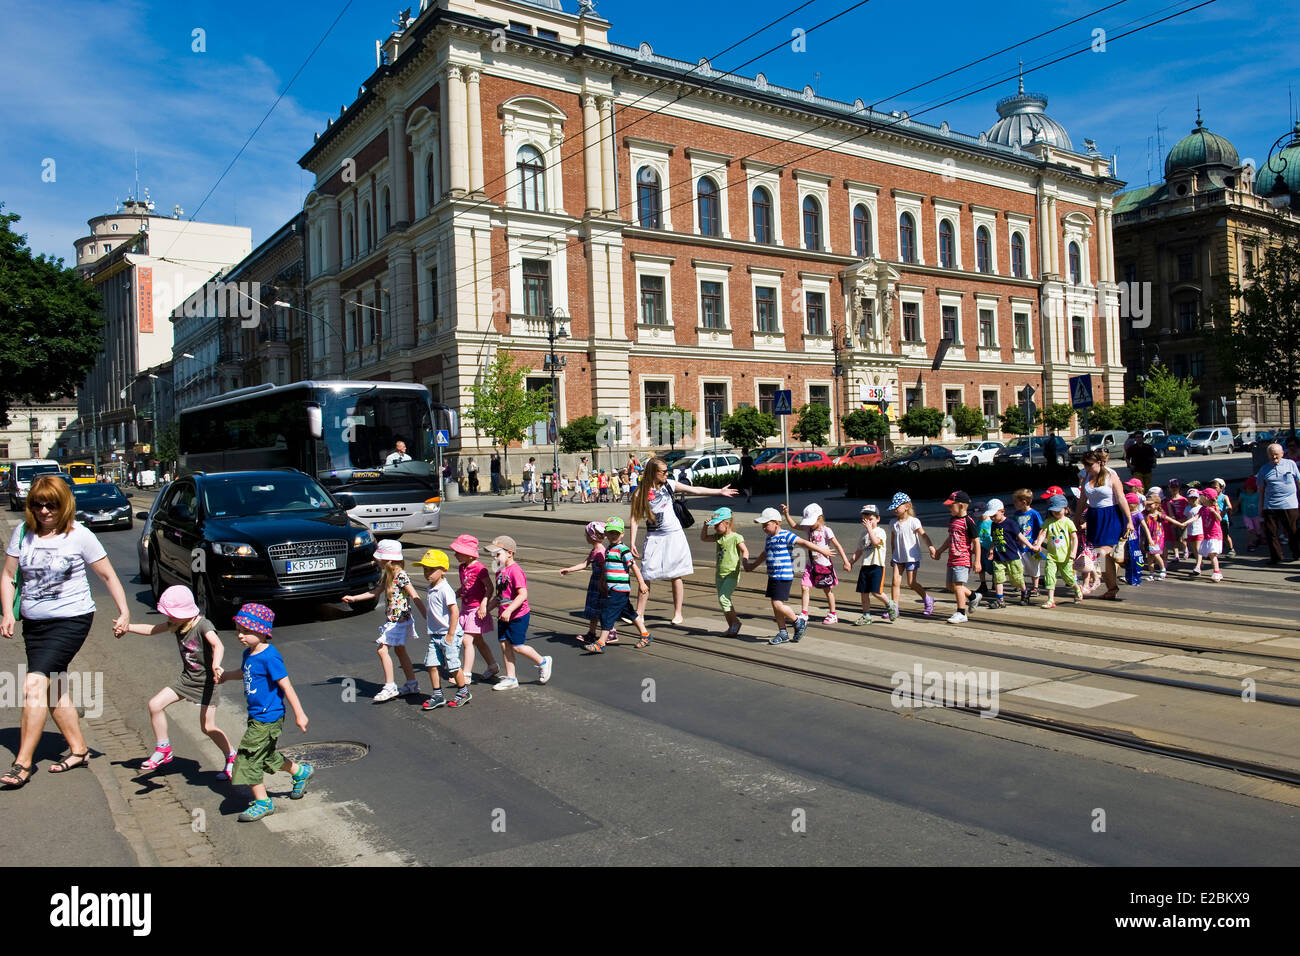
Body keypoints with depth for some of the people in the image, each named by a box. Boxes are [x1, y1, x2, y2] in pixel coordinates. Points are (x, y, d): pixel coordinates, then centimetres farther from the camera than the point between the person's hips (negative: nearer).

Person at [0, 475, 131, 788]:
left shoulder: (79, 536, -8)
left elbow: (108, 576, -3)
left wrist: (124, 612, -10)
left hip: (71, 619, -6)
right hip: (33, 622, 6)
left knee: (34, 685, -16)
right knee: (54, 689, 12)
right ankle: (78, 749, 26)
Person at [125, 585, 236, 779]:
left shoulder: (203, 625, -25)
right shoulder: (176, 624, -1)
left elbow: (218, 646, -42)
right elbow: (152, 630, 13)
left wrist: (216, 665, -60)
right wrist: (128, 627, 1)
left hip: (206, 681, -7)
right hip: (187, 678, 7)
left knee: (208, 727, -7)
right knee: (155, 704, -5)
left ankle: (231, 758, 15)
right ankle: (163, 750, 12)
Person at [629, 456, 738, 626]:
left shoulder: (669, 485, 1)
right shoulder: (641, 492, -7)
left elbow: (695, 490, 9)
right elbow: (635, 518, -5)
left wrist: (720, 491, 14)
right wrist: (632, 542, -10)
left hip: (673, 534, 2)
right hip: (654, 536, -2)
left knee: (676, 575, 3)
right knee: (646, 574, -6)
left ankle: (678, 613, 13)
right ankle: (639, 614, 4)